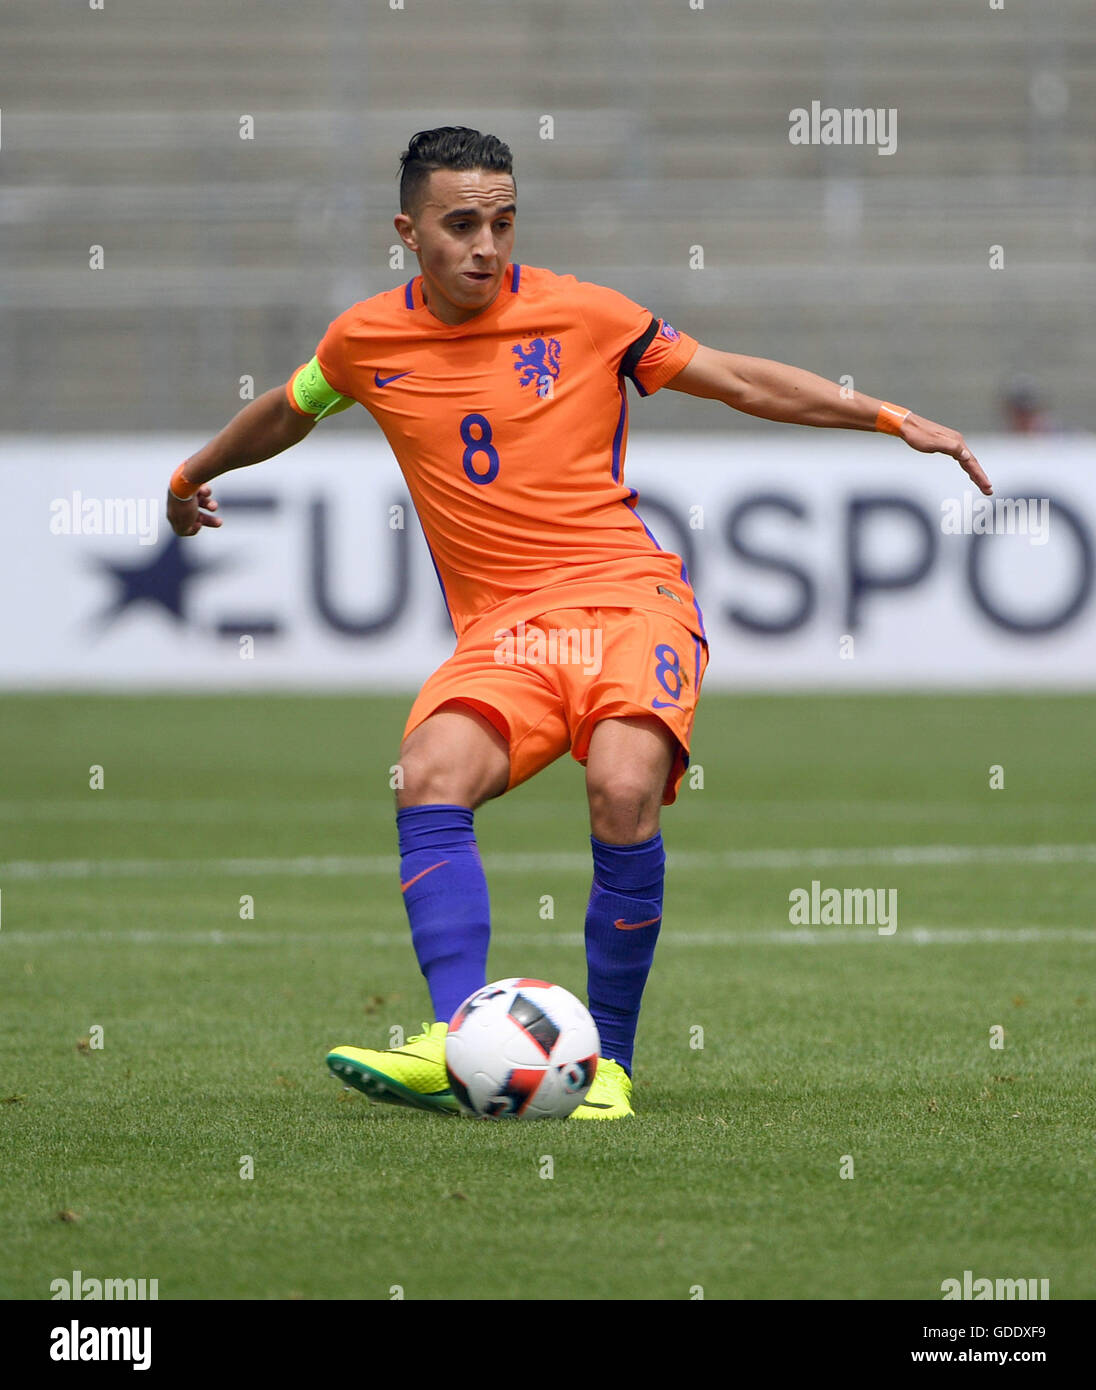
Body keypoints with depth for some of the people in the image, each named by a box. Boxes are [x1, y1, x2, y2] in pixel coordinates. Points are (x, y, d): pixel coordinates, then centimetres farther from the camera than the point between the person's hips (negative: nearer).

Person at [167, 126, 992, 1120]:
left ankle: (609, 1064, -18)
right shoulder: (369, 340, 7)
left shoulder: (583, 315, 0)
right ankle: (460, 1046, -37)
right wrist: (194, 476, 47)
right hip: (500, 628, 2)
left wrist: (896, 421, 2)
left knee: (623, 793, -29)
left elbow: (740, 379, 8)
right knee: (431, 779, -28)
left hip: (629, 598, -2)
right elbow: (288, 412, 29)